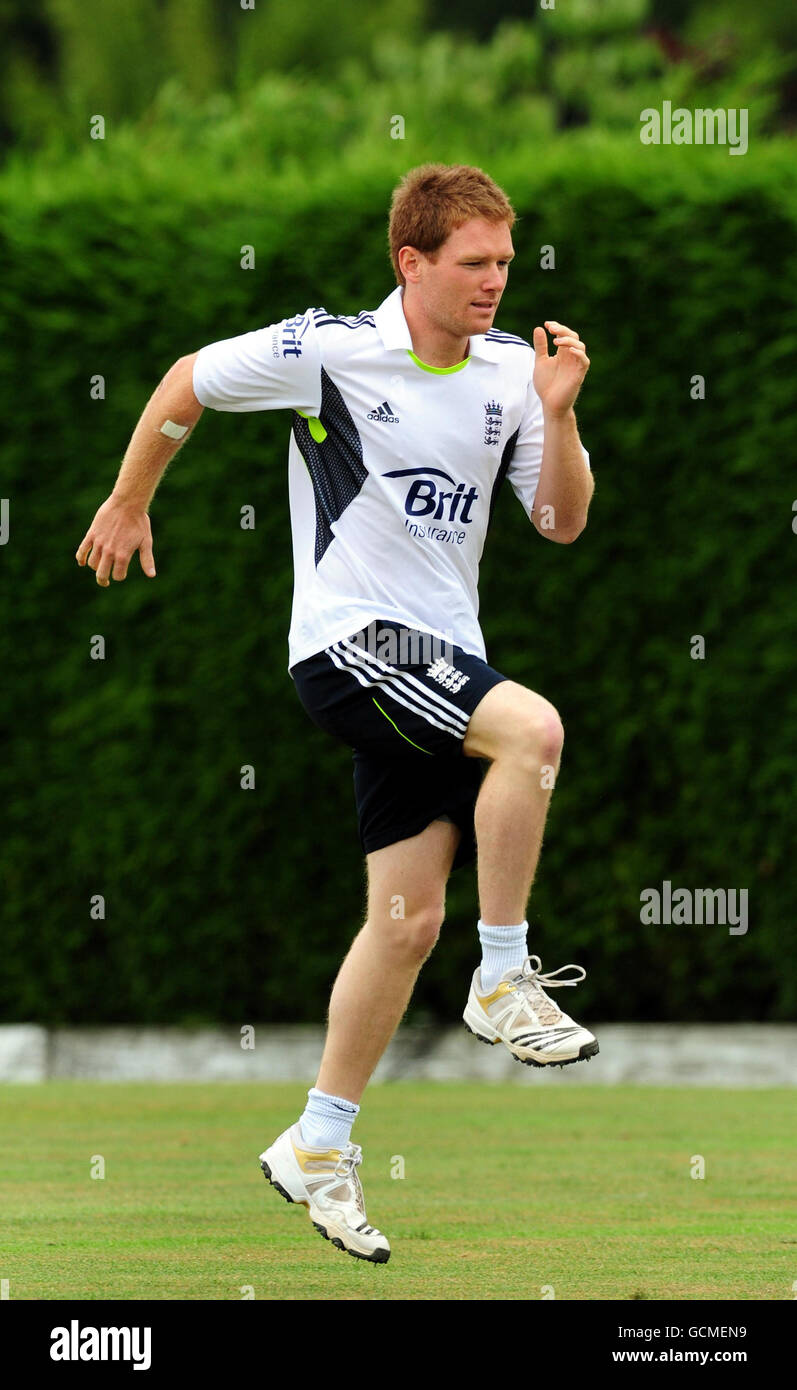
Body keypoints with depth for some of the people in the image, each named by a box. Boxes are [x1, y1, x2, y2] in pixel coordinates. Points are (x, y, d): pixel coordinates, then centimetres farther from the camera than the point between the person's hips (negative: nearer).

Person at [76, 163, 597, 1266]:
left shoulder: (510, 371, 4)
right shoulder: (331, 349, -12)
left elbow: (563, 520, 7)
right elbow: (185, 386, 3)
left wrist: (557, 415, -10)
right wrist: (128, 504, 13)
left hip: (439, 659, 6)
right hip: (348, 641, -6)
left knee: (410, 916, 6)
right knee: (535, 727, -29)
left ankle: (317, 1148, 18)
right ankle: (505, 979, -15)